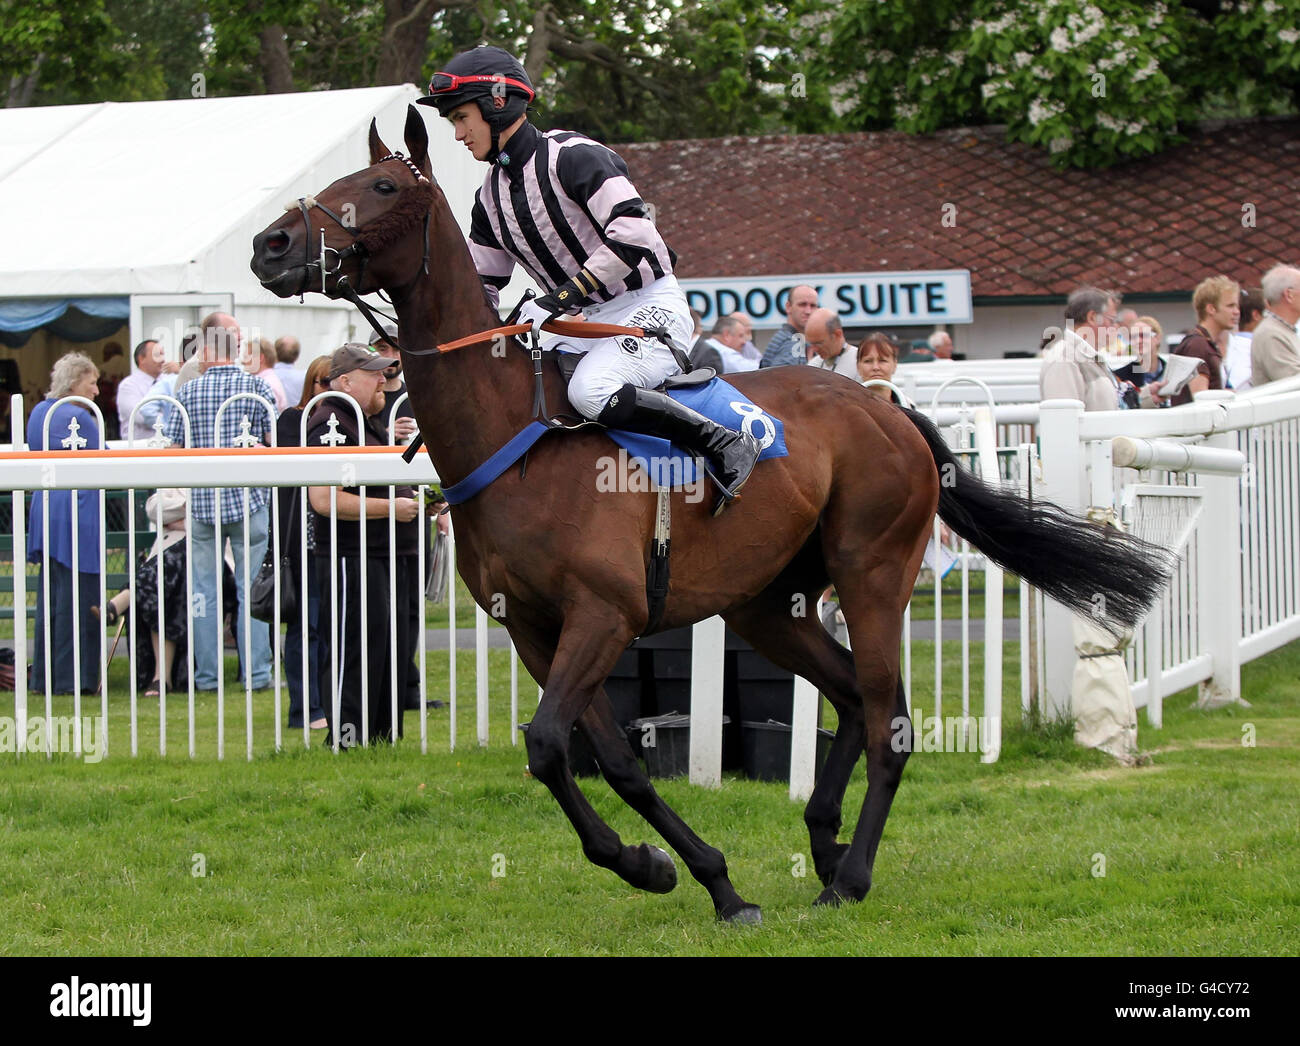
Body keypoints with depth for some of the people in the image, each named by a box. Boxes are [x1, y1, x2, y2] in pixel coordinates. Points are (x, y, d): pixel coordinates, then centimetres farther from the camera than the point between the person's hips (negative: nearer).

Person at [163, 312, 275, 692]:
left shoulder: (188, 392, -1)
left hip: (202, 501, 1)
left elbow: (172, 448, 2)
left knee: (204, 590, 6)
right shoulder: (257, 387, -4)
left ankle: (206, 675, 7)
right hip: (249, 499, -1)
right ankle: (257, 673, 4)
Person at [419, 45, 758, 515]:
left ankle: (726, 445, -23)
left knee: (590, 391, -34)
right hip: (586, 323, 9)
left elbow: (633, 233, -28)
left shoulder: (572, 156, -16)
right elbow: (481, 287, 17)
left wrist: (560, 299, -30)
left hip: (649, 307, -9)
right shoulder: (490, 197, 10)